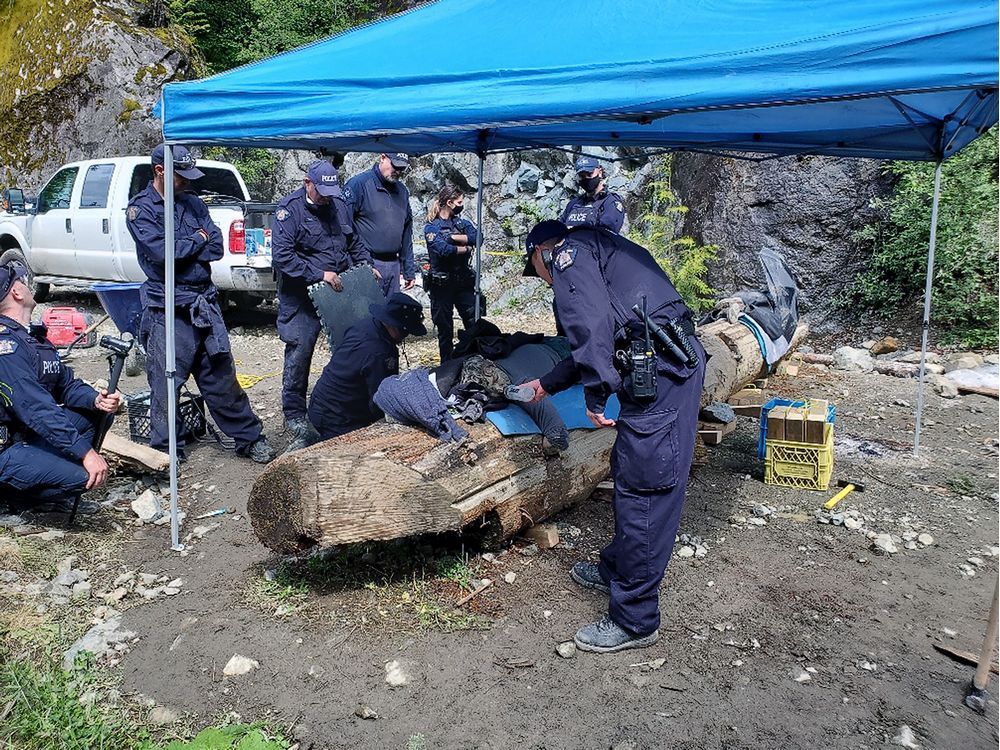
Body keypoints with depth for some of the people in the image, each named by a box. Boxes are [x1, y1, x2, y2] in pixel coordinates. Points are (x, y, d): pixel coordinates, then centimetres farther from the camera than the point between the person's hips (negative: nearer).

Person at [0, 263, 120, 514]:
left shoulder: (33, 336, 10)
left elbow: (66, 384, 12)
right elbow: (36, 409, -28)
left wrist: (96, 399, -11)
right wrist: (86, 451, -31)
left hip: (28, 433, 10)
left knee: (96, 412, 7)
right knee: (83, 476, -27)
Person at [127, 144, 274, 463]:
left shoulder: (193, 203, 13)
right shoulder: (140, 209, -2)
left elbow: (217, 246, 2)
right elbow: (160, 251, -17)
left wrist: (180, 251, -8)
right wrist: (197, 240, -3)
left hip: (204, 303, 5)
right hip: (167, 309, -4)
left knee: (222, 377, 10)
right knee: (166, 383, 2)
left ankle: (249, 438, 18)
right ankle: (163, 452, 16)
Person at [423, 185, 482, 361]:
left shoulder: (462, 221, 10)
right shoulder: (431, 227, -5)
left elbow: (476, 238, -10)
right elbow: (443, 249, -21)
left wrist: (452, 236, -16)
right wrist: (466, 249, -9)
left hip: (464, 282, 4)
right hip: (442, 284, -4)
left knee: (474, 323, 1)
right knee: (445, 328, 6)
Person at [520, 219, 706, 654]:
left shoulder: (568, 251, 2)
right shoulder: (599, 251, 31)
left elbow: (592, 323, -17)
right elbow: (600, 341, 37)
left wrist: (596, 394, -16)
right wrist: (546, 384, 46)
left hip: (659, 369, -10)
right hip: (680, 358, 10)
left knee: (642, 489, -4)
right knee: (628, 471, 20)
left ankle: (634, 620, 5)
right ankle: (617, 571, 37)